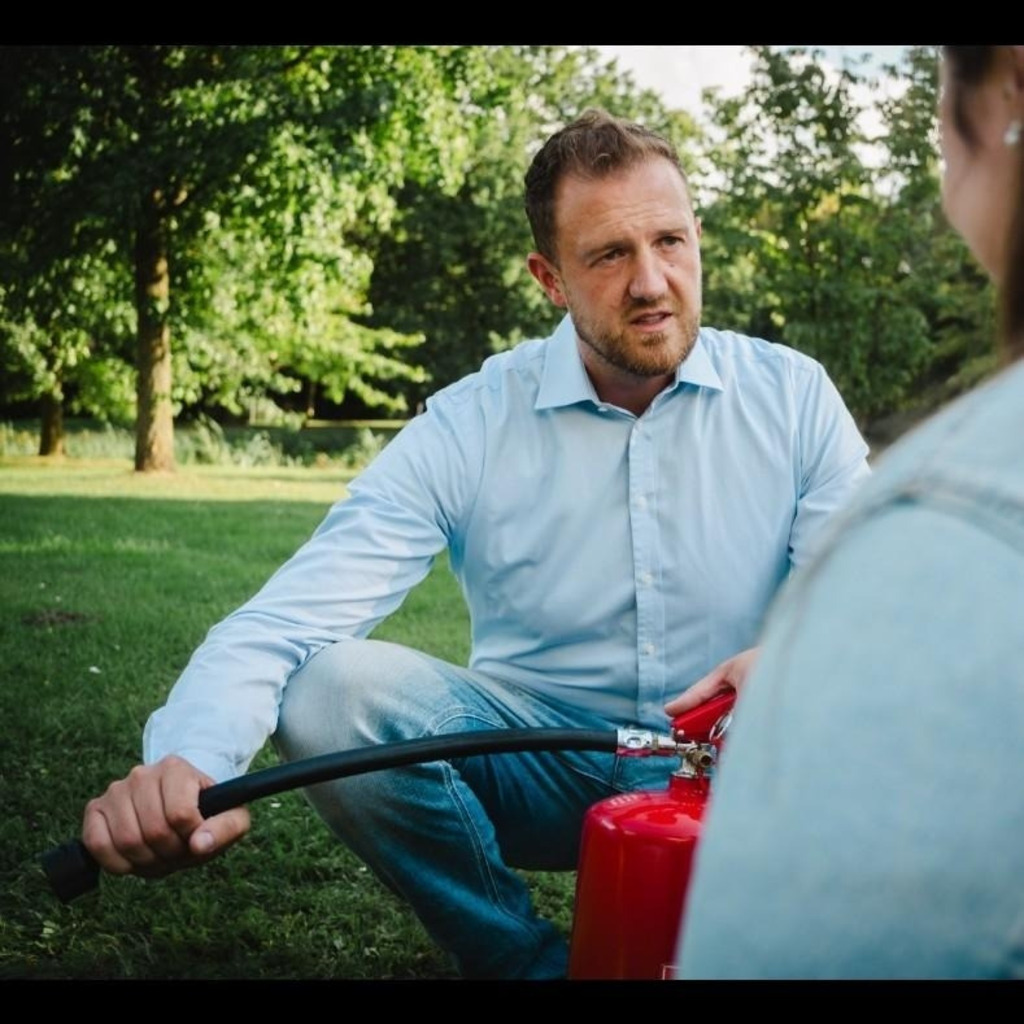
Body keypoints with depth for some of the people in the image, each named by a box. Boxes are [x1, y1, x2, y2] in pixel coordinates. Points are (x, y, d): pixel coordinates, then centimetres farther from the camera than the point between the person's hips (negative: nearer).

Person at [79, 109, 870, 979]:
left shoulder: (795, 396, -5)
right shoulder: (469, 428, -9)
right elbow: (287, 619, -18)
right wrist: (185, 765, -40)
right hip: (543, 769, 0)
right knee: (331, 687, -25)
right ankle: (524, 956, -3)